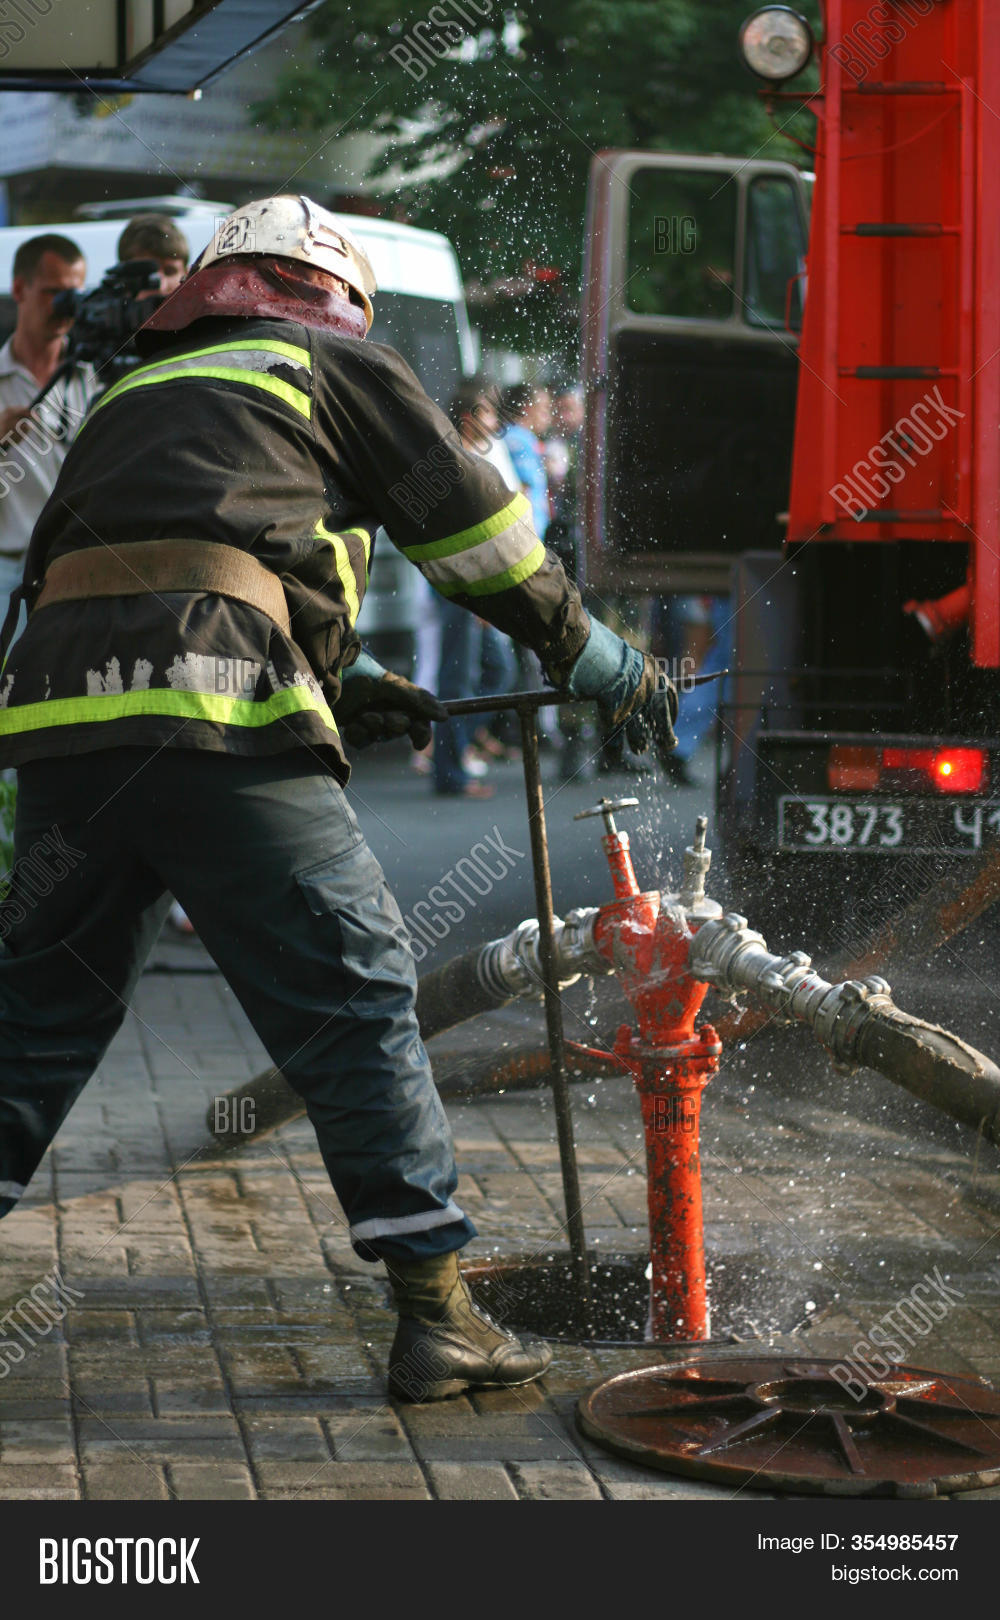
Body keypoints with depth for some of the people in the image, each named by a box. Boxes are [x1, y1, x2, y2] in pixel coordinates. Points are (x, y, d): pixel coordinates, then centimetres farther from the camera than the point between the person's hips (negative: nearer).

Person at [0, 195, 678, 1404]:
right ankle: (435, 1314, 1)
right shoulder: (339, 370, 17)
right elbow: (482, 541, 20)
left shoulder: (129, 399, 34)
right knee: (355, 1001, 1)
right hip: (218, 734, -6)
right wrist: (602, 664, 32)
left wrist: (336, 691, 36)